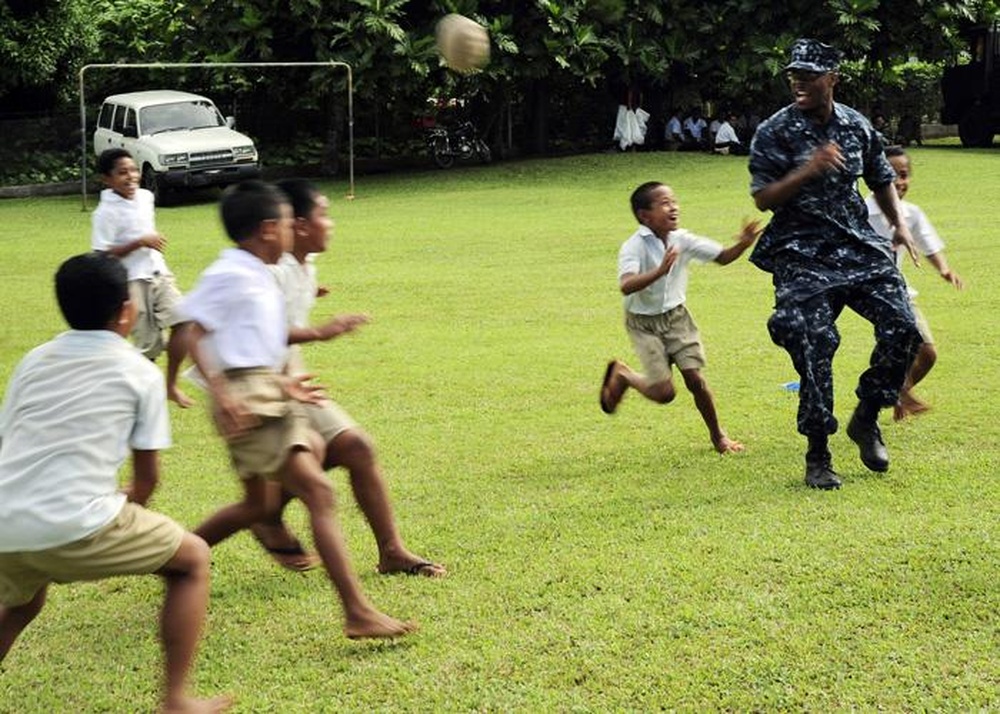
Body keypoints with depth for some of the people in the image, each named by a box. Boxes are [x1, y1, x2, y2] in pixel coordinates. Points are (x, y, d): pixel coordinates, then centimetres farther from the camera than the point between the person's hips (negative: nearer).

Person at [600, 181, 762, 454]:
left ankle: (718, 435, 14)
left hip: (676, 316, 4)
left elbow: (722, 257, -2)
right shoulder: (634, 247, -24)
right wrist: (660, 271, -54)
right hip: (644, 322, -4)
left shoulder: (682, 240, -8)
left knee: (695, 378, -5)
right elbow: (626, 286, -40)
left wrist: (743, 245, -23)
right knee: (664, 392, -10)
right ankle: (621, 375, 19)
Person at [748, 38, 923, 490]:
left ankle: (866, 419, 14)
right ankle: (817, 457, 2)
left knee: (902, 327, -9)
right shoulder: (774, 132, -6)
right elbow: (764, 199, -12)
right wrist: (808, 170, -24)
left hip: (858, 246, 4)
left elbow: (881, 179, 22)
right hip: (802, 254, -4)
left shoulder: (857, 126, 7)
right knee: (814, 347, -12)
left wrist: (899, 225, 10)